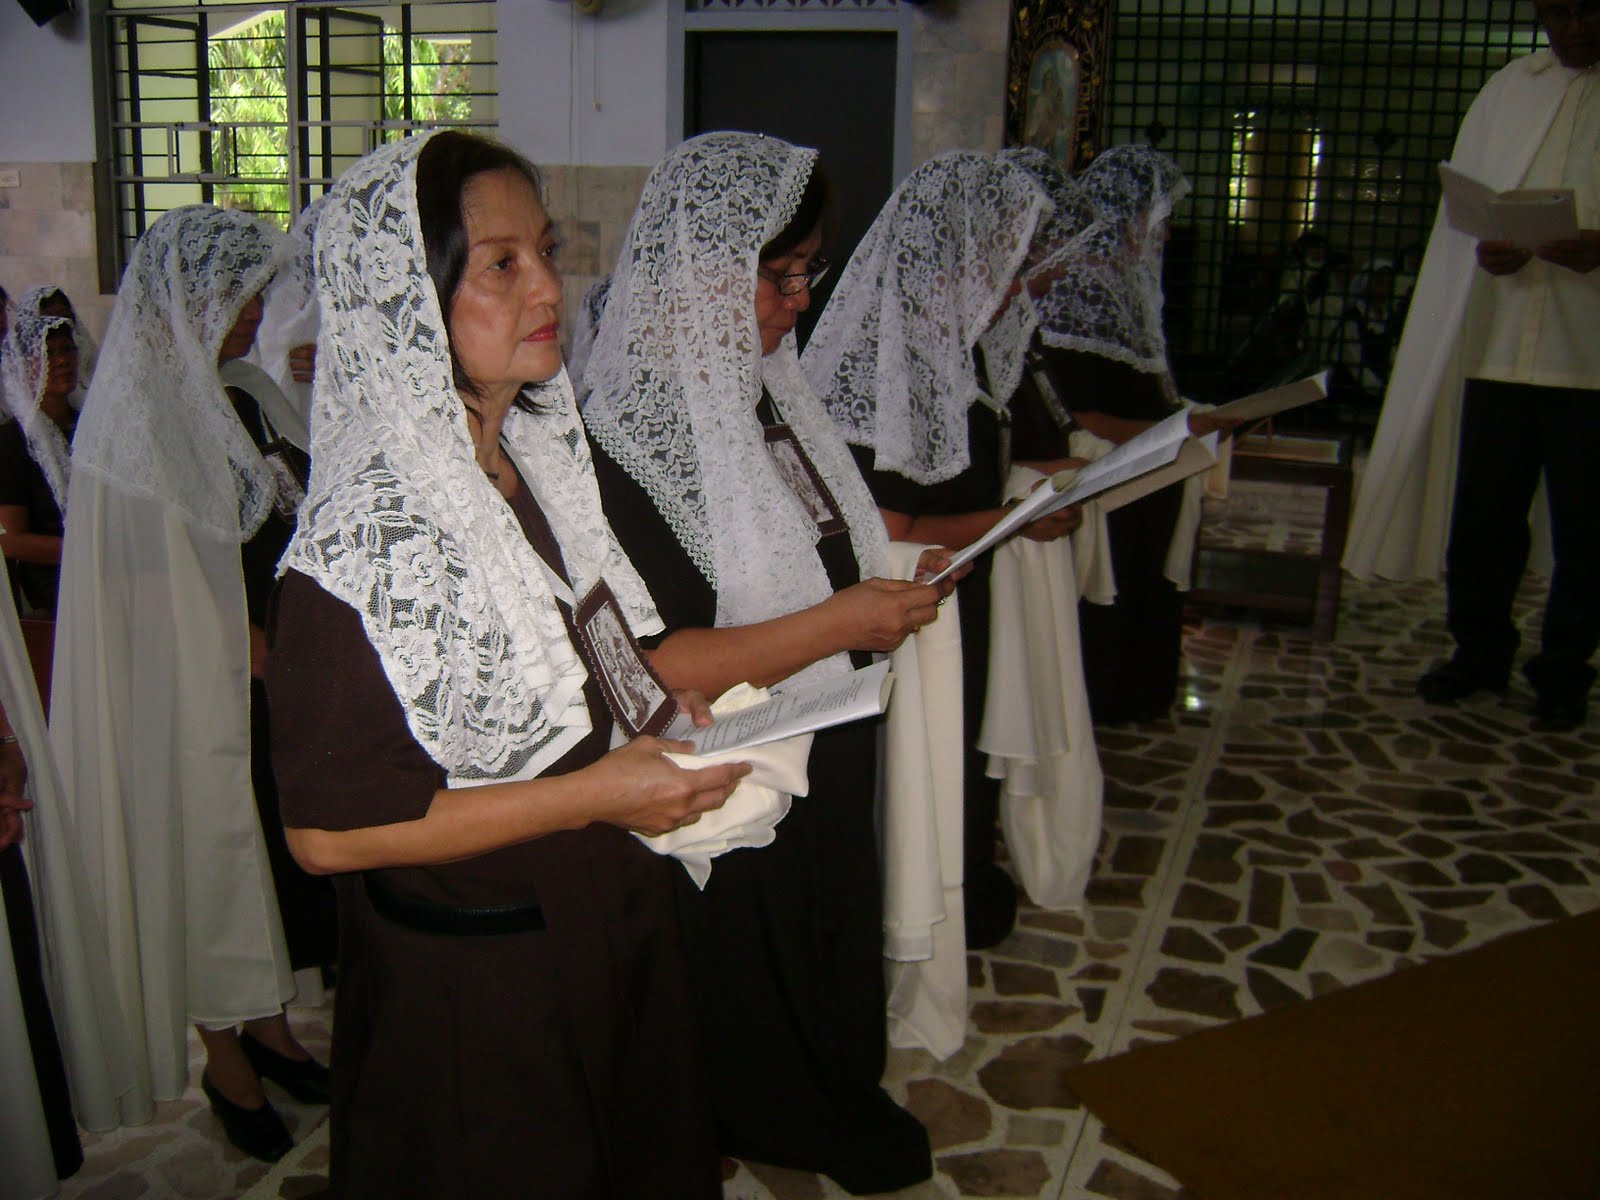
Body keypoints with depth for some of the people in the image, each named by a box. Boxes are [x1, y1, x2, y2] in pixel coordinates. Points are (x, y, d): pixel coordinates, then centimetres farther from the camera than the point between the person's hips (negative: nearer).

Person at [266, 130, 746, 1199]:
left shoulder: (540, 460, 1)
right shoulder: (373, 534, -26)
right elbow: (330, 829, -25)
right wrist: (594, 795, -23)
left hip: (607, 922, 8)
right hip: (472, 986, -8)